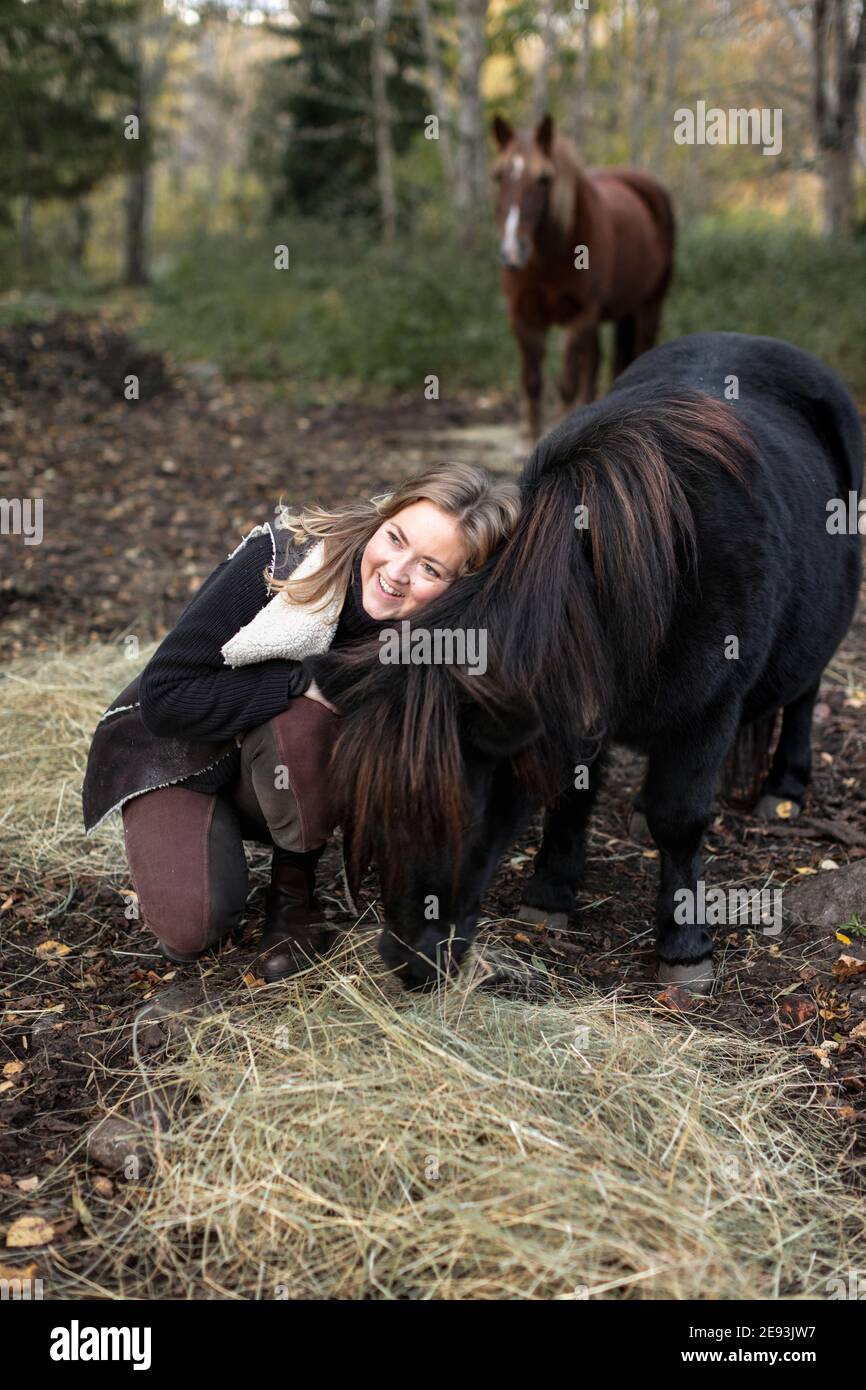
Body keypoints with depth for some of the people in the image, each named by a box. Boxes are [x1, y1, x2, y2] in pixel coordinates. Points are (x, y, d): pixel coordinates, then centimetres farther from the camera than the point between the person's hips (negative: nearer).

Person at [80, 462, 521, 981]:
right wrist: (306, 682, -33)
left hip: (278, 769, 2)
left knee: (302, 719, -34)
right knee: (191, 929, -24)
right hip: (176, 751, -2)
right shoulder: (279, 560, -29)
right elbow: (166, 697, -28)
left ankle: (294, 895, -9)